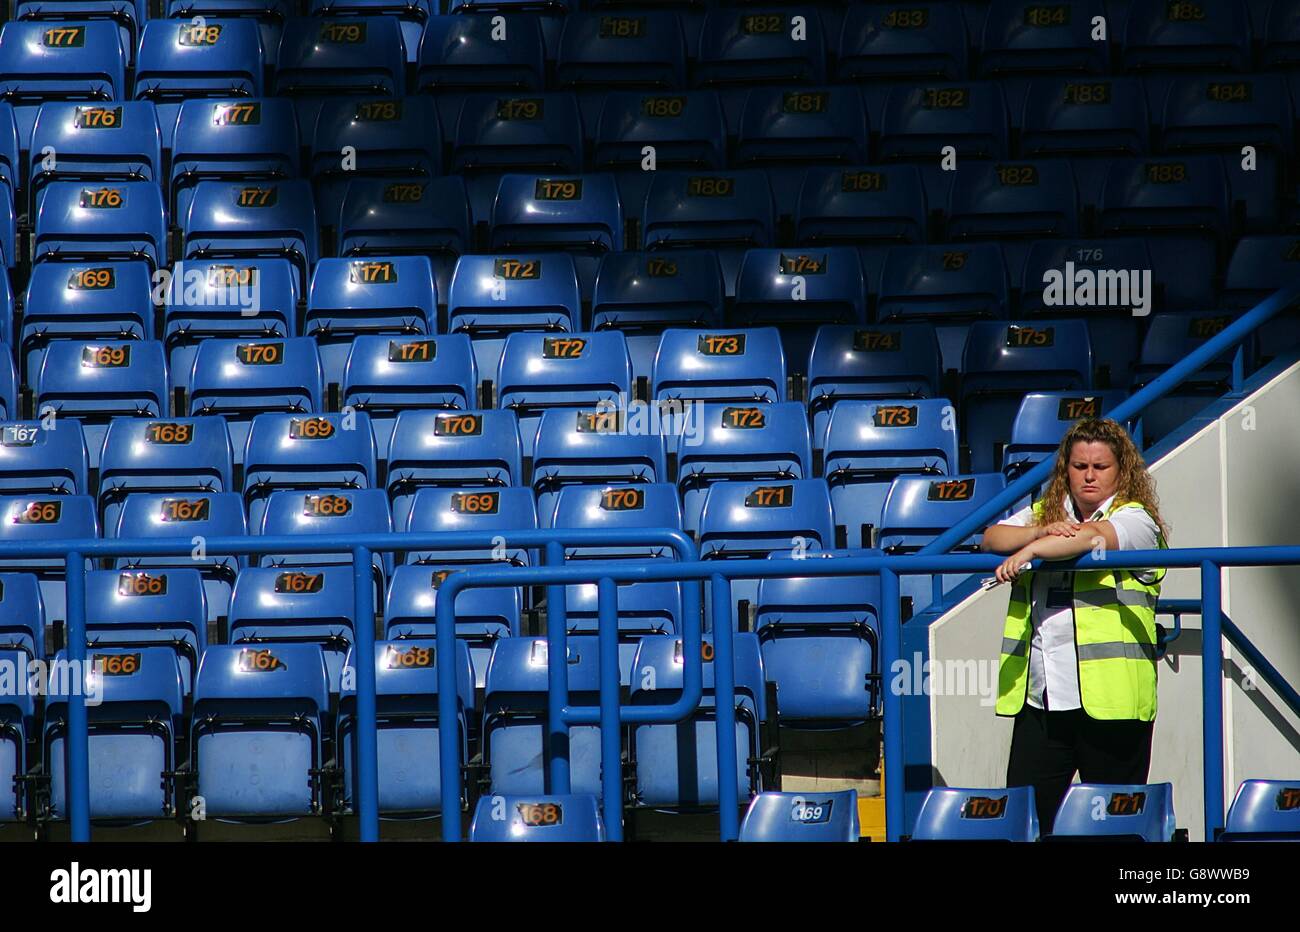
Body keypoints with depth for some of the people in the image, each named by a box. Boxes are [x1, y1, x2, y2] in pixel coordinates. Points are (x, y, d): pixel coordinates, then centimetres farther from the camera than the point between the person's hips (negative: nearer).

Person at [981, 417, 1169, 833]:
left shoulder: (1136, 520, 0)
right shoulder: (1043, 513, 19)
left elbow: (1094, 536, -20)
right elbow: (992, 538, 4)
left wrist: (1031, 550, -20)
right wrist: (1041, 531, -13)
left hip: (1108, 698, -5)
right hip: (1039, 697, 5)